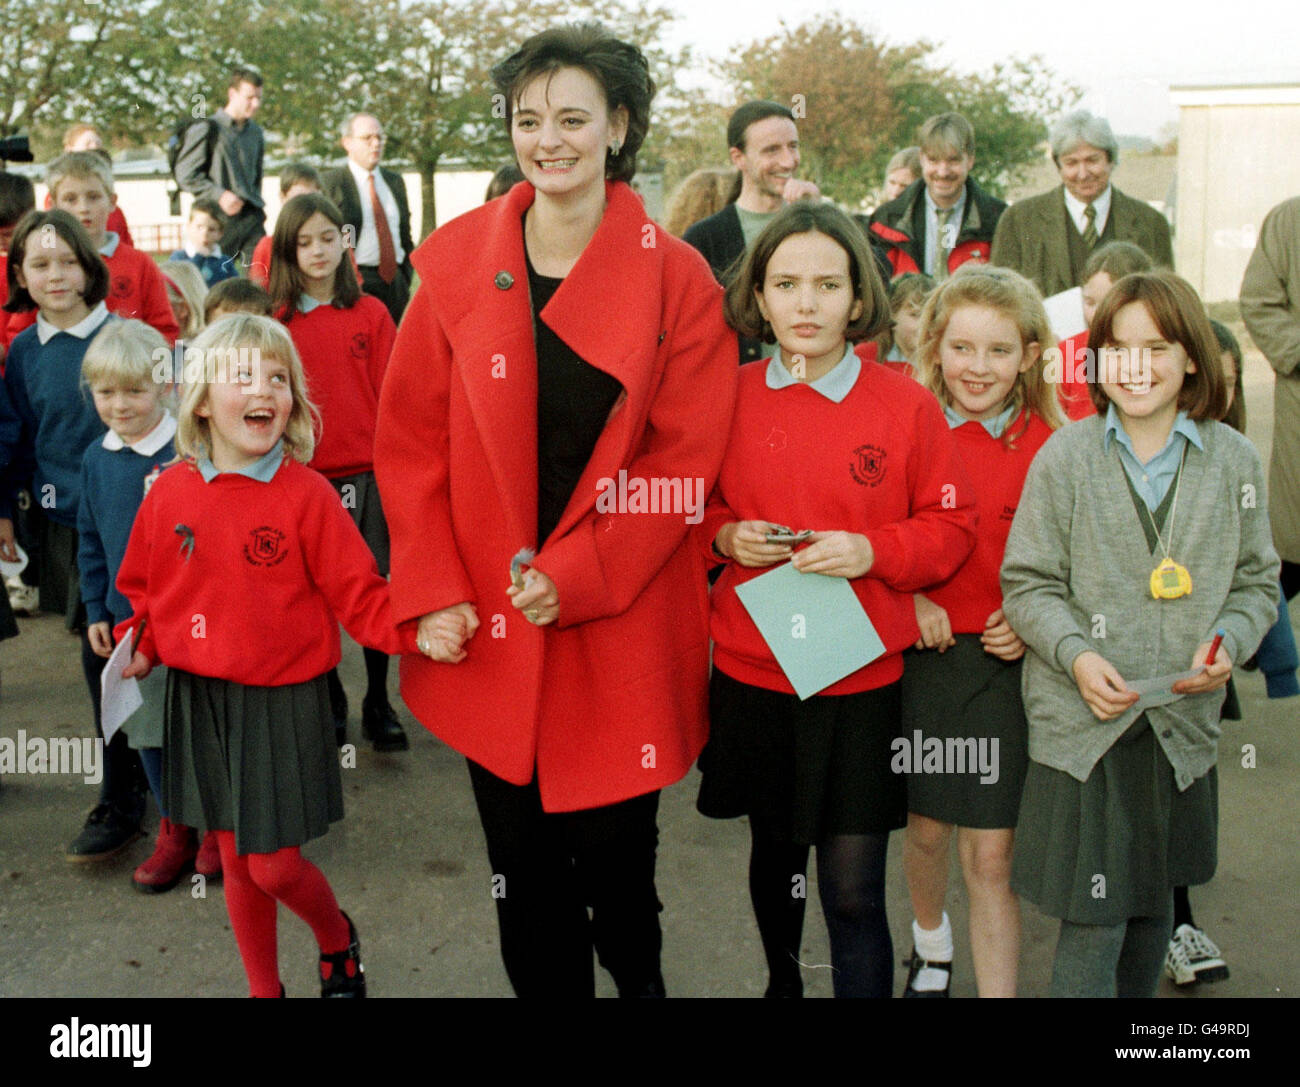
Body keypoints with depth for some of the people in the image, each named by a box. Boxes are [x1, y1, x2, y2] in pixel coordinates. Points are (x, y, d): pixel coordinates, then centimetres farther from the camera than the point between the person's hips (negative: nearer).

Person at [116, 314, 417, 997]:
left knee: (275, 866, 0)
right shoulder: (170, 491, 0)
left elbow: (358, 594, -13)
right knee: (235, 862, 14)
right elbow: (145, 588, 14)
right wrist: (141, 647, -2)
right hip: (199, 701, 4)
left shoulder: (307, 494, -12)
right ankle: (263, 987, 36)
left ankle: (337, 939, 33)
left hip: (282, 703, -4)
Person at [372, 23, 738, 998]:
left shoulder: (677, 277, -4)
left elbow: (686, 457, -7)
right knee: (522, 864, 12)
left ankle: (637, 977, 38)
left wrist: (576, 578, -15)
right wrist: (434, 593, -5)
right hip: (486, 627, 2)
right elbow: (411, 439, 3)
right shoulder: (456, 262, 2)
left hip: (622, 621, -1)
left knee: (615, 849, 9)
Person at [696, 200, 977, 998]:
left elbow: (952, 526, 0)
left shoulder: (906, 404, -5)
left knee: (854, 891, -1)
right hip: (751, 670, 3)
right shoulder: (729, 399, 0)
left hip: (862, 680, -2)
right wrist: (725, 537, -9)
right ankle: (782, 981, 47)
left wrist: (871, 551, -17)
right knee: (775, 853, 20)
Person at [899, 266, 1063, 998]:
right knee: (926, 828, 18)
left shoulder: (1049, 450, -5)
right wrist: (908, 600, -11)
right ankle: (930, 940, 47)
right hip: (919, 654, 2)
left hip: (1005, 663, -1)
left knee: (992, 856, 1)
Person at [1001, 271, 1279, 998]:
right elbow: (1028, 583, -3)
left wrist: (1227, 643, -10)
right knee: (1092, 923, -3)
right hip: (1082, 725, -3)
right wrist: (1076, 656, -19)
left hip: (1183, 722, 3)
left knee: (1154, 906, 18)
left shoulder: (1234, 460, 3)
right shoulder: (1065, 457, -3)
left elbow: (1257, 582, 10)